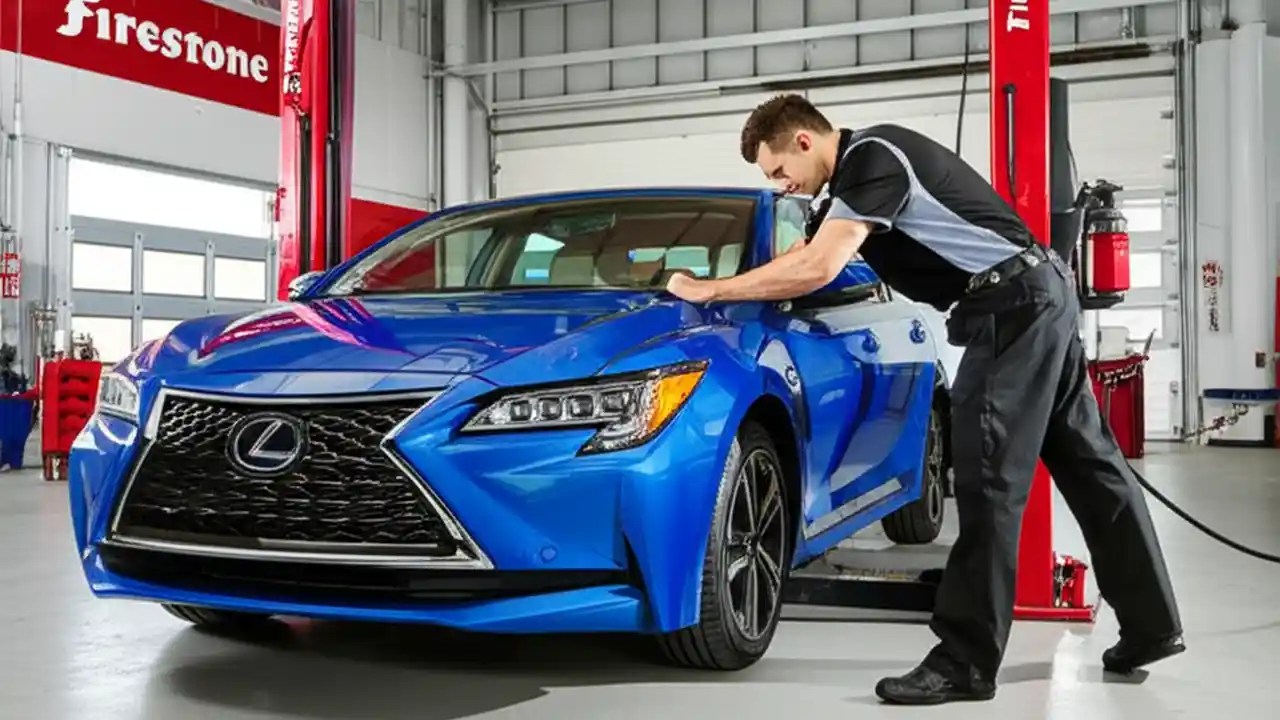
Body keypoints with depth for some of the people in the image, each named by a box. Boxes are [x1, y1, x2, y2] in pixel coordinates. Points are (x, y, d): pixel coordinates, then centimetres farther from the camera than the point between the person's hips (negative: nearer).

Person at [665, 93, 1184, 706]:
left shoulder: (872, 156, -14)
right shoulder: (857, 170, 17)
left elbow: (816, 270, -21)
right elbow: (806, 256, 21)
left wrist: (709, 290, -13)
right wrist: (725, 285, 12)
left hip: (1013, 303, -11)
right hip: (1040, 295, 11)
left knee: (989, 483, -11)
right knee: (1089, 464, 13)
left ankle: (966, 662, -7)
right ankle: (1152, 626, 22)